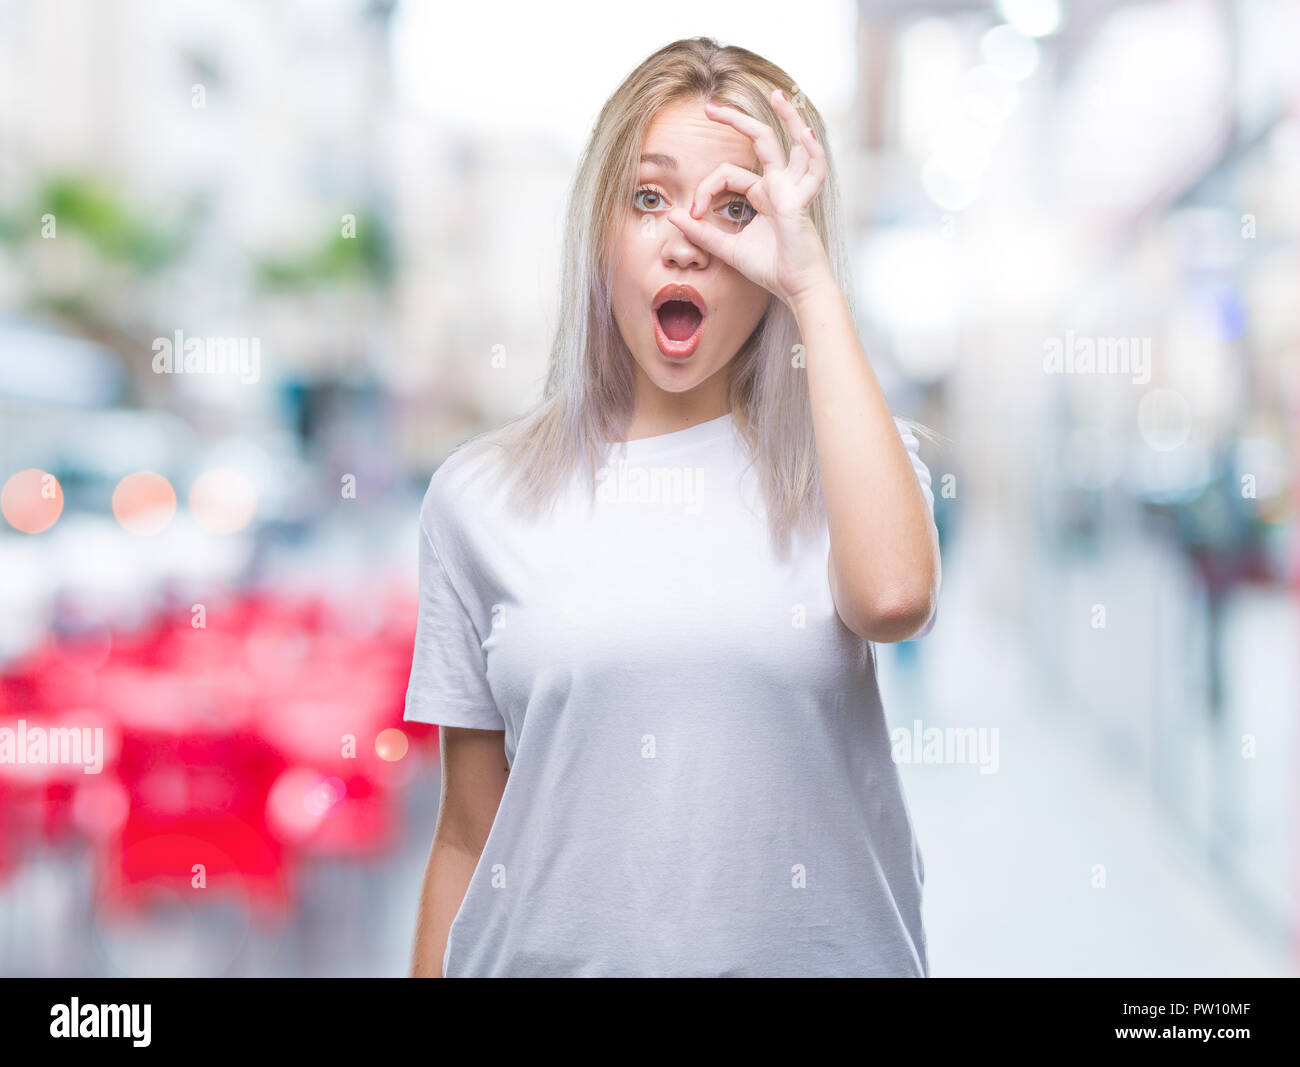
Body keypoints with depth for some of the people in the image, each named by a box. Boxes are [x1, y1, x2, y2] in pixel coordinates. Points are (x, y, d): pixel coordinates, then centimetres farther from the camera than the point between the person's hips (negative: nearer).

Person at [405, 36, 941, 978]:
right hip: (553, 951, 1)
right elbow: (467, 836, 4)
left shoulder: (847, 462, -2)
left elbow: (892, 598, -27)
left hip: (813, 947, 0)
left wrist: (814, 285, -20)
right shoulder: (483, 494, 0)